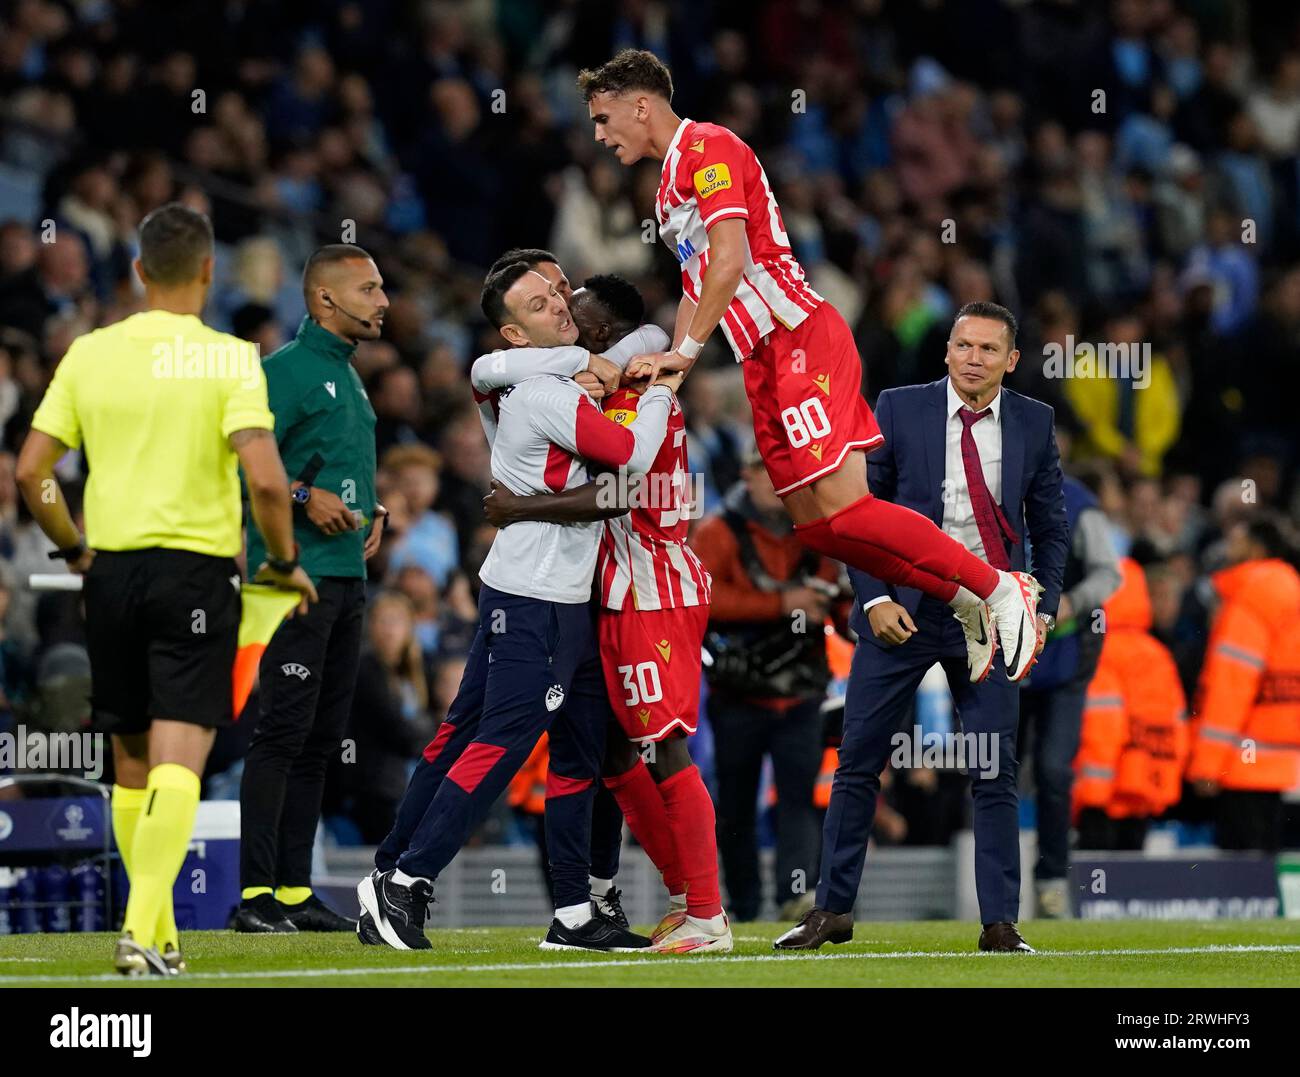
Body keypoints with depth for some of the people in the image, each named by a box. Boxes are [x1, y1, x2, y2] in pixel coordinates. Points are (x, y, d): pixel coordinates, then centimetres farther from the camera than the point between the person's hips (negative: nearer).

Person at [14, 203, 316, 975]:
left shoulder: (89, 354, 4)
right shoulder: (228, 359, -7)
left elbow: (31, 471, 2)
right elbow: (266, 480, -17)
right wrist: (285, 564, -1)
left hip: (112, 571, 4)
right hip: (196, 570, -4)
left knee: (134, 761, 15)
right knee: (179, 758, -7)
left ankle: (159, 937, 22)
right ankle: (142, 929, -22)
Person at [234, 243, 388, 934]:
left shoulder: (349, 377, 21)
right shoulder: (285, 370, -8)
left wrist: (373, 510, 15)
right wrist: (305, 497, -20)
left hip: (347, 576, 9)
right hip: (298, 571, -9)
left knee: (321, 737, 9)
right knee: (283, 729, -12)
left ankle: (295, 892, 13)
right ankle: (256, 894, -12)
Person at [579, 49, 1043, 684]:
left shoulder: (706, 149, -8)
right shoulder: (671, 184, 22)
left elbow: (730, 263, -18)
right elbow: (698, 285, 27)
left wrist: (685, 349, -16)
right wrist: (668, 361, 14)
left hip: (801, 338, -10)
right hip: (765, 360, 10)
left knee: (840, 505, -17)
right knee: (813, 523, 2)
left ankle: (1003, 590, -10)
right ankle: (967, 605, 9)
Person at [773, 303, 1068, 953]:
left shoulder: (1033, 424, 3)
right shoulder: (899, 410, -2)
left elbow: (1050, 526, 10)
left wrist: (1042, 610, -2)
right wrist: (875, 598, -10)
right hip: (903, 610, -1)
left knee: (995, 774, 0)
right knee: (858, 764, 2)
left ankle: (999, 923, 6)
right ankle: (832, 911, 11)